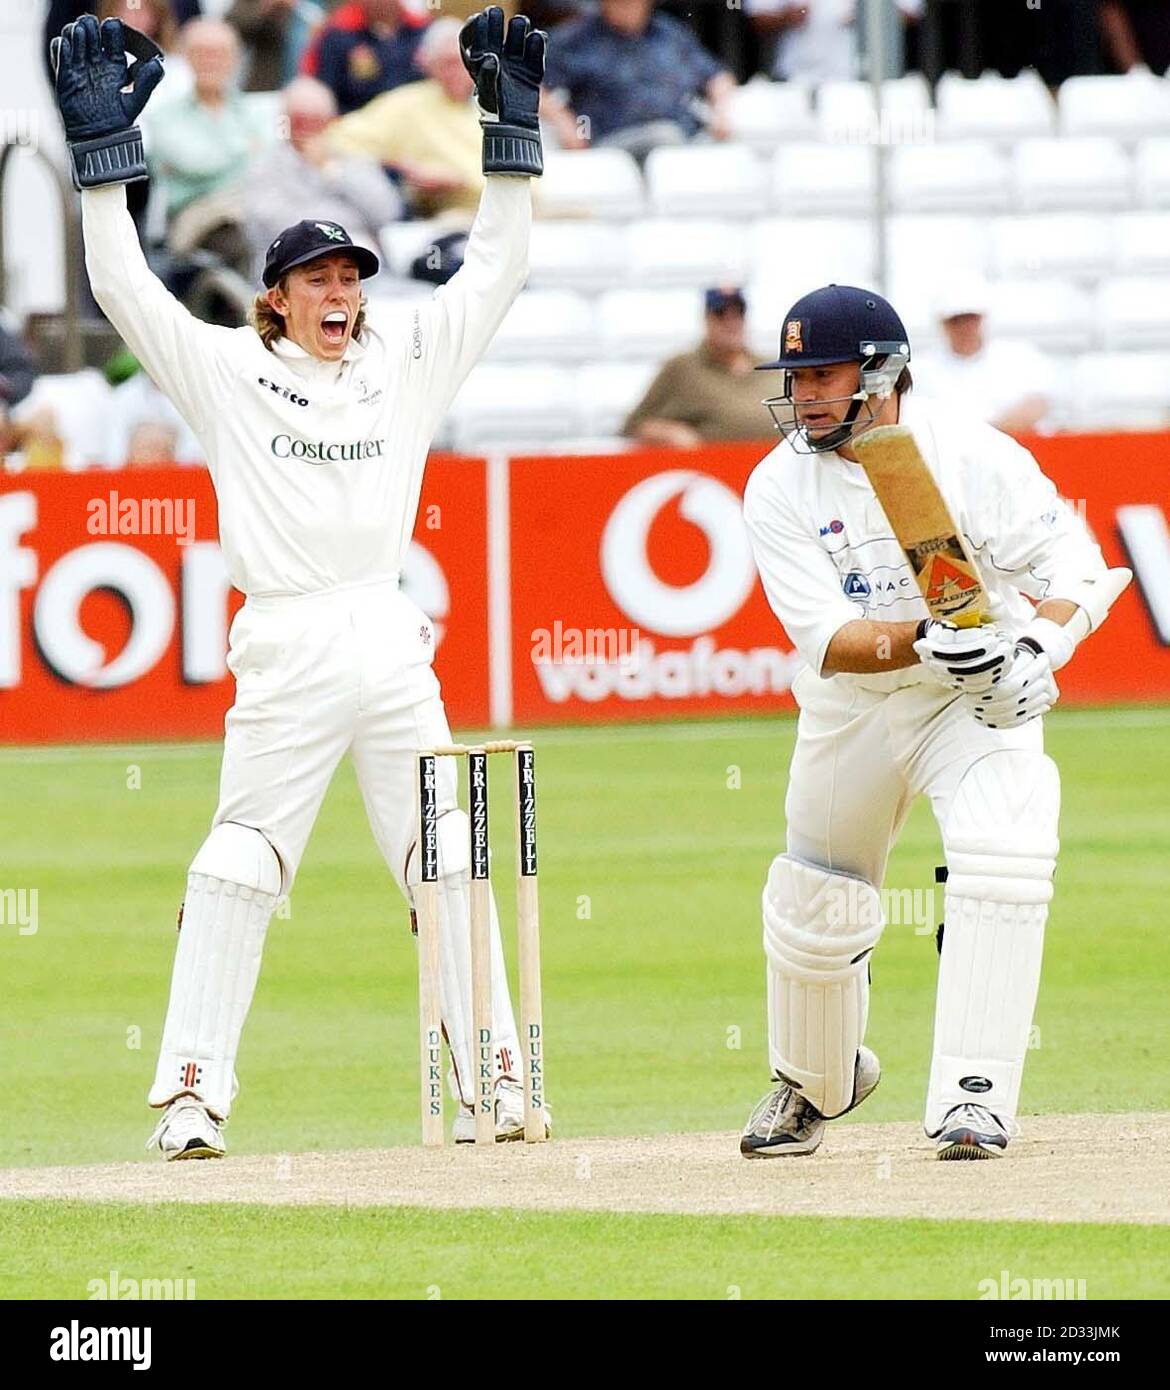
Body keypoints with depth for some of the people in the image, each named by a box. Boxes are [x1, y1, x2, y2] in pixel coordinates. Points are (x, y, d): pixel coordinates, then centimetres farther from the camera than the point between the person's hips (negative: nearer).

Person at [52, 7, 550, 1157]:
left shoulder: (407, 361, 12)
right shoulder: (228, 371, 5)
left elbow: (497, 266, 12)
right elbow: (123, 286, -2)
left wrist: (512, 130, 5)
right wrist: (103, 148, -8)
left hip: (390, 640, 3)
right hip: (282, 650, -3)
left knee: (446, 864, 3)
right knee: (238, 867, -5)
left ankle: (492, 1076, 8)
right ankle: (192, 1091, -3)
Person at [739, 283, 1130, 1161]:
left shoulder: (972, 457, -17)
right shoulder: (781, 487, -12)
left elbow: (1075, 570, -19)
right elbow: (826, 641, -21)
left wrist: (1037, 648, -39)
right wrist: (924, 640, -40)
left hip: (980, 698, -3)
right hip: (849, 712, 3)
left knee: (1004, 859, -27)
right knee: (815, 903, 10)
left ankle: (973, 1097, -24)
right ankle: (816, 1083, 40)